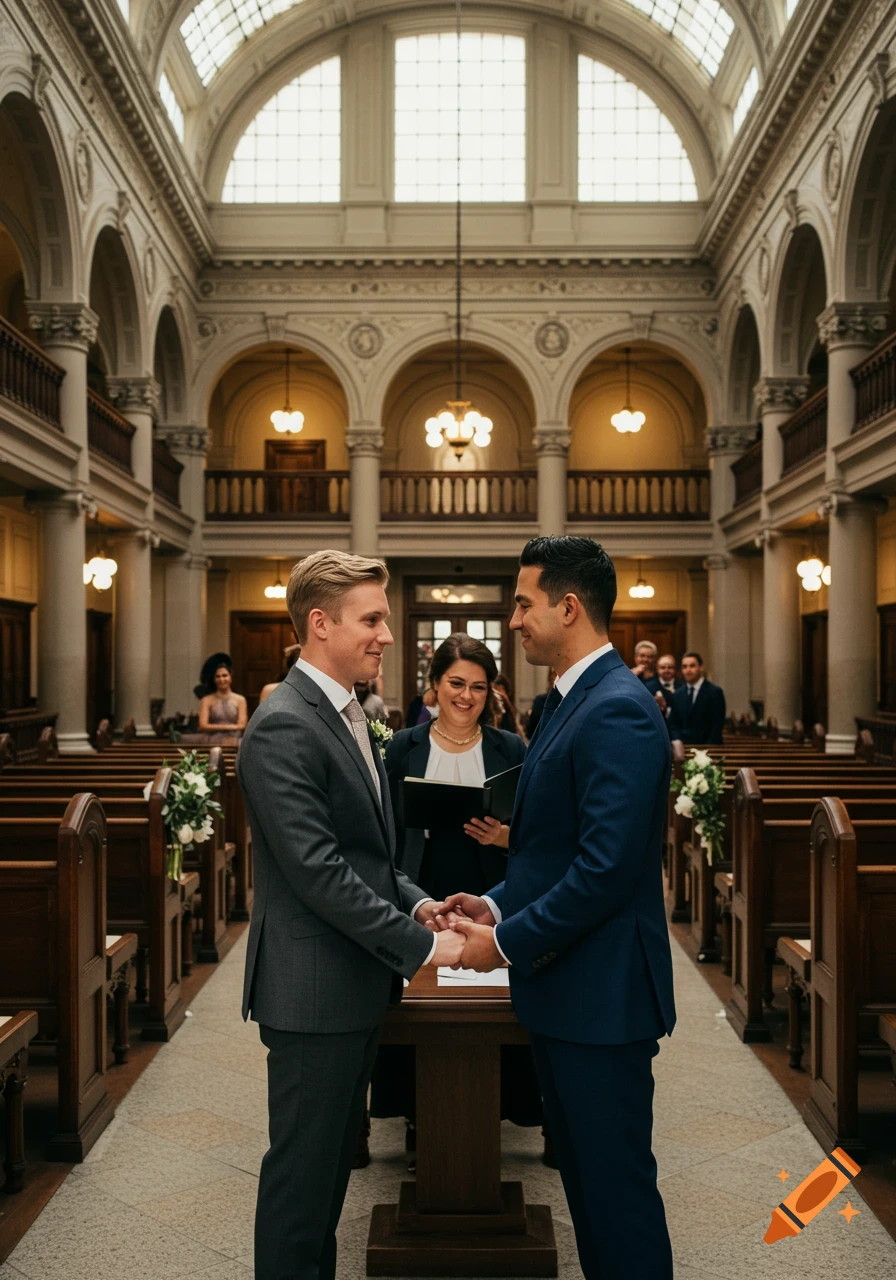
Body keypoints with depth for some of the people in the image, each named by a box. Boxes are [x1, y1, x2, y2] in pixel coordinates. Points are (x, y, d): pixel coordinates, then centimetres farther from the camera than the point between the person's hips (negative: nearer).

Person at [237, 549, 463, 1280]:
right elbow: (317, 871, -24)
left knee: (332, 1161, 21)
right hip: (313, 989, -9)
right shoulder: (283, 728, -20)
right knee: (303, 1167, 6)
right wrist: (419, 945, -19)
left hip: (356, 985, 9)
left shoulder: (347, 716, 11)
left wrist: (415, 901, 3)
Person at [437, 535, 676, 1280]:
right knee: (583, 1173, 21)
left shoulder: (618, 712, -20)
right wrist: (498, 904, 5)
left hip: (602, 994, -10)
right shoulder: (574, 702, 11)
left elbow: (608, 867, -25)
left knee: (617, 1185, 6)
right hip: (563, 991, 10)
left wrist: (508, 941, -16)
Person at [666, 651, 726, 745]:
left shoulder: (715, 692, 0)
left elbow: (718, 724, -5)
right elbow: (673, 724, 13)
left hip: (708, 748, -3)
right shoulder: (677, 695, 13)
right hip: (682, 746, 3)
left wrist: (710, 747, -13)